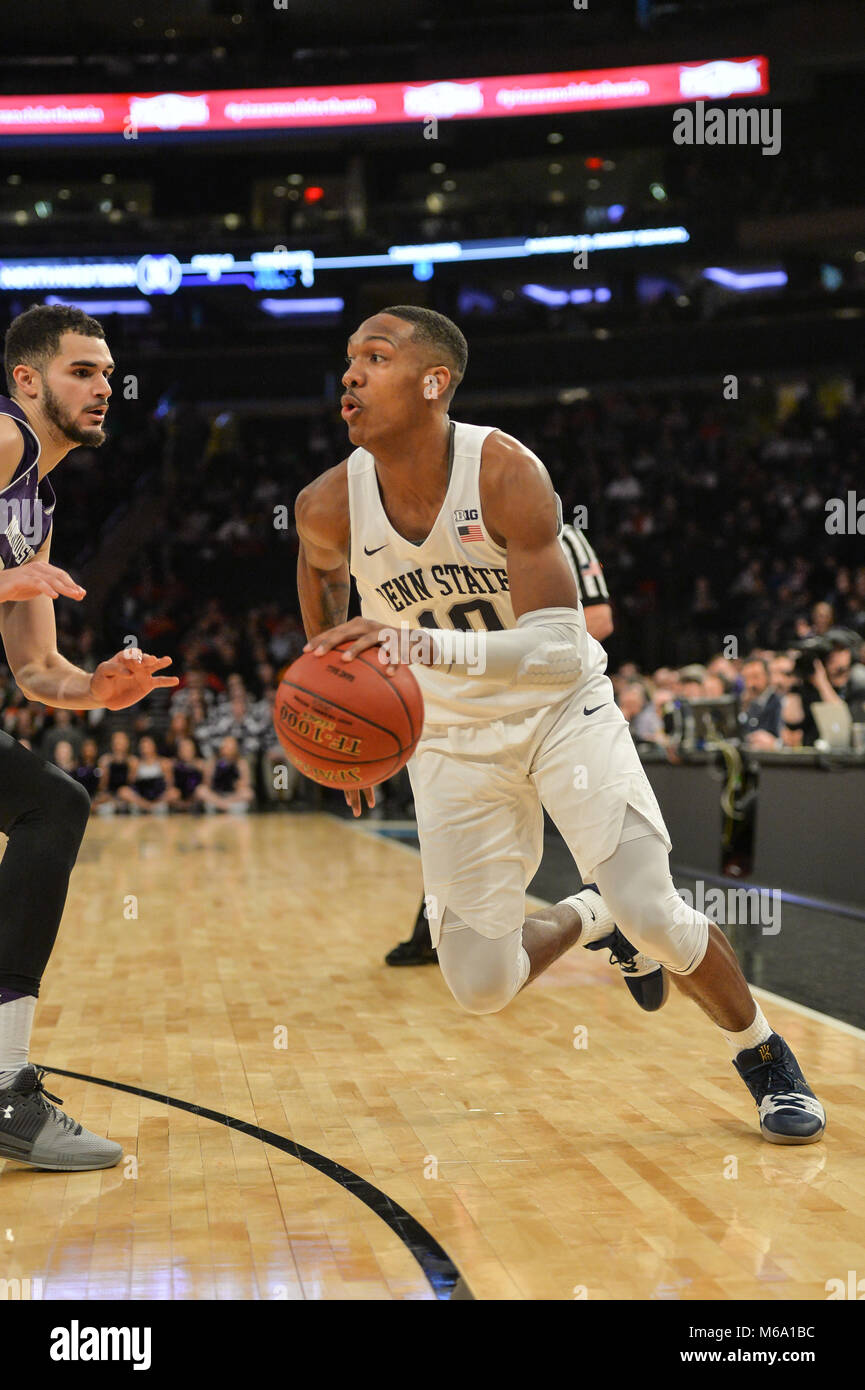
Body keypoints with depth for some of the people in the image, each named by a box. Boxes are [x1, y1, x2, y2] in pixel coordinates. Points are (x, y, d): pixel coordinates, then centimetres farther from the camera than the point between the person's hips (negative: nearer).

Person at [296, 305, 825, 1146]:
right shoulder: (329, 507, -15)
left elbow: (560, 649, -33)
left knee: (654, 914, -16)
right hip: (452, 738, 3)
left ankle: (767, 1063, 15)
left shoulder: (504, 472, -26)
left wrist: (424, 645, -49)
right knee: (480, 987, -4)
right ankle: (591, 918, 31)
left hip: (563, 709, -3)